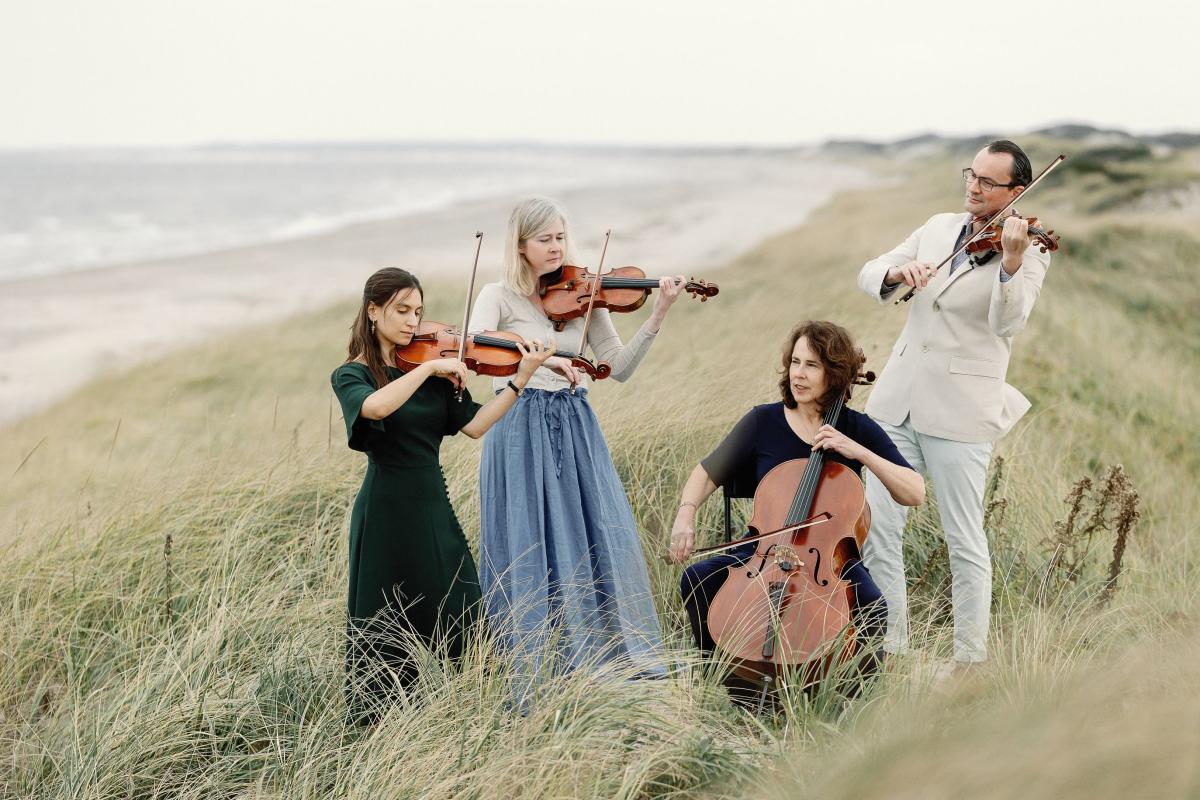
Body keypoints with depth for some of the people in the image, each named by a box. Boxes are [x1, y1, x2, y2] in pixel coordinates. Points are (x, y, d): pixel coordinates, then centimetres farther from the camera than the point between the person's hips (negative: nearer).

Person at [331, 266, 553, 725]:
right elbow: (376, 407, -29)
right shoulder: (351, 376, -5)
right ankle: (375, 725, 16)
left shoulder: (435, 375, 9)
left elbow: (474, 425, -3)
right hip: (388, 512, -5)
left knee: (464, 626, 5)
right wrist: (429, 368, -27)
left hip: (434, 507, 5)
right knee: (386, 634, 3)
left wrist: (520, 379, -12)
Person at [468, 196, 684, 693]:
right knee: (530, 551, -2)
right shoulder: (499, 296, -1)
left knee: (602, 541, 2)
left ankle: (627, 655, 14)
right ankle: (537, 673, 6)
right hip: (521, 432, -3)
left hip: (576, 432, 3)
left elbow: (619, 368, 4)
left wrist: (656, 318, -8)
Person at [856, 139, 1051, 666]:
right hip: (897, 399, 5)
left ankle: (971, 659, 12)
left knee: (964, 540, 1)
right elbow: (869, 275, 7)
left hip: (960, 409, -5)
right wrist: (898, 273, -16)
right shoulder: (938, 228, 13)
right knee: (877, 529, 6)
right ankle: (890, 646, 18)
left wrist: (1012, 260, -37)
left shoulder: (1028, 251, -4)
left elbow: (1009, 321, -20)